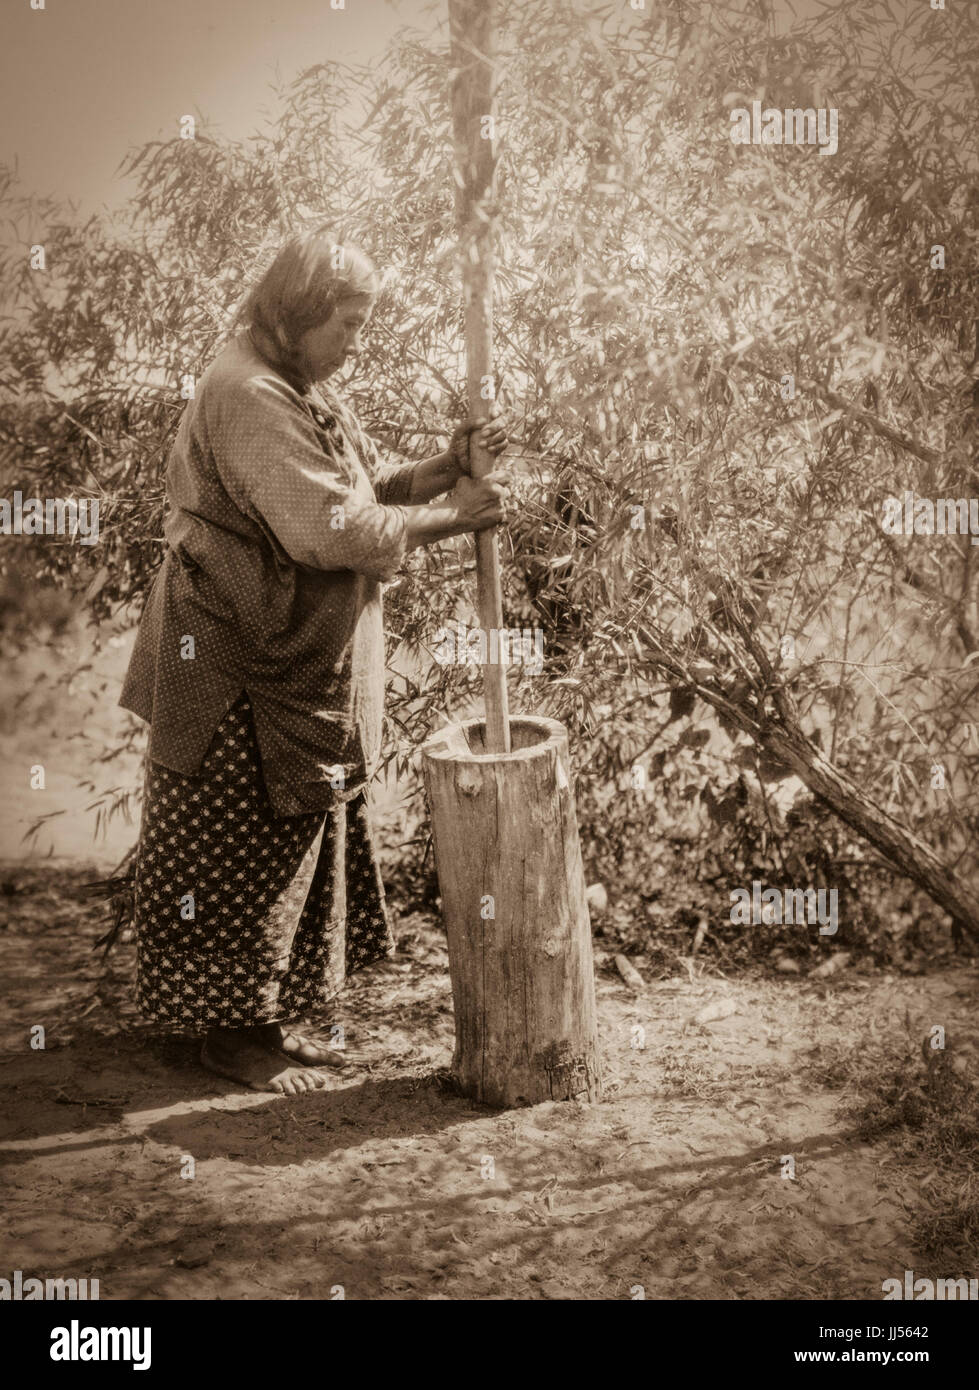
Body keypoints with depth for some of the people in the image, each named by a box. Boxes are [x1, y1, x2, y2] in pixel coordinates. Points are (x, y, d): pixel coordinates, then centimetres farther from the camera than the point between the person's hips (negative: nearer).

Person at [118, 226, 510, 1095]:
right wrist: (452, 516, -17)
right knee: (239, 851, 1)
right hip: (244, 673, -10)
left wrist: (447, 467, -6)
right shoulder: (248, 396, -20)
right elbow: (330, 528, -25)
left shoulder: (304, 392, 12)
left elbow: (371, 484, 12)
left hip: (306, 671, 10)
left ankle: (270, 1018, 27)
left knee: (296, 844, 15)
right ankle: (229, 1032, 15)